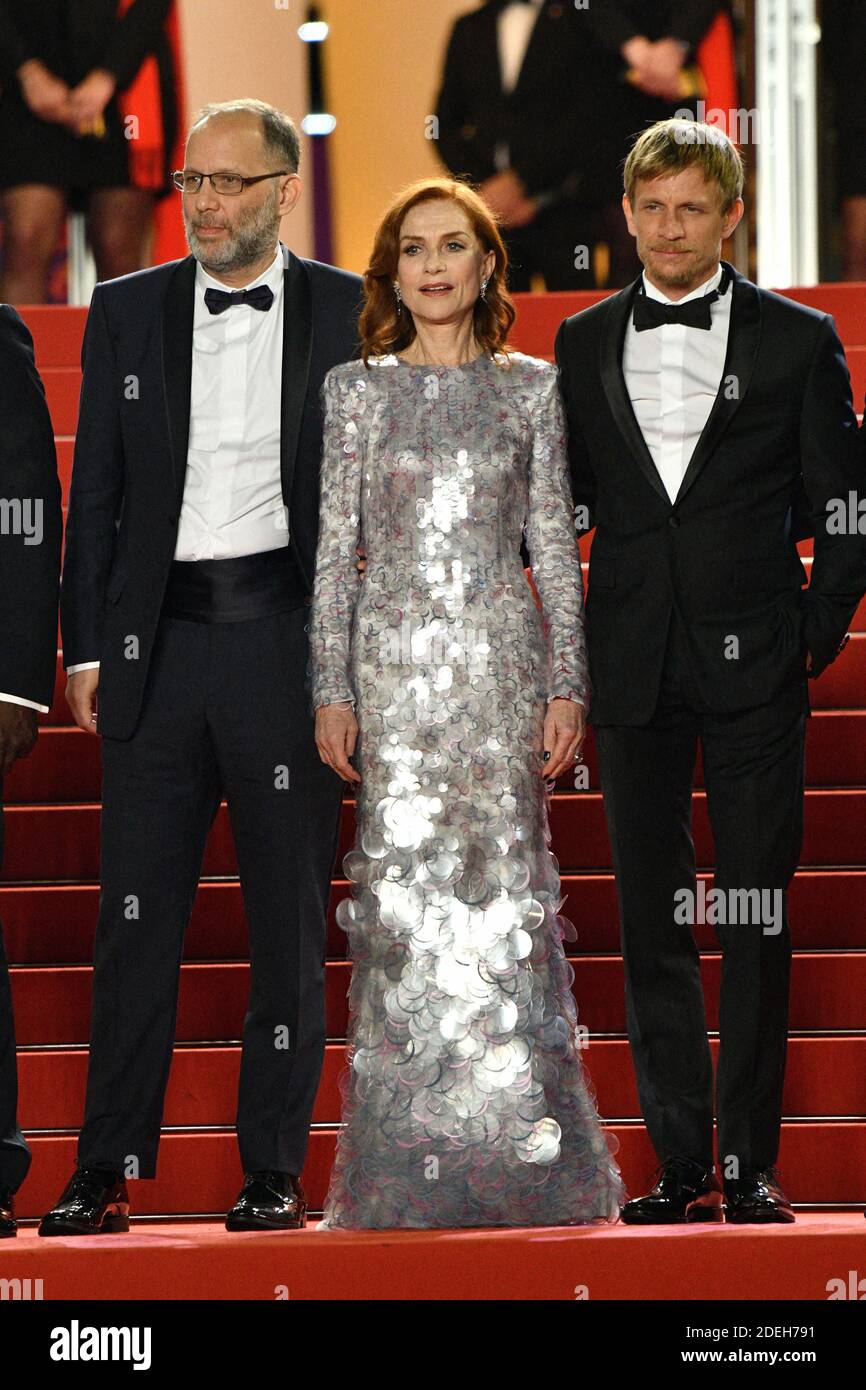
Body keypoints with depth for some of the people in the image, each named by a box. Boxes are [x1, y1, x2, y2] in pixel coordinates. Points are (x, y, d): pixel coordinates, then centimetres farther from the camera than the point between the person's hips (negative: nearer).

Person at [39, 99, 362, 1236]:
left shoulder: (350, 315, 4)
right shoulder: (126, 312, 10)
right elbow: (96, 493, 11)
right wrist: (86, 649, 5)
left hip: (290, 640, -1)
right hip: (159, 640, 2)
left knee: (290, 921, 3)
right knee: (136, 917, 1)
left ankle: (274, 1171, 9)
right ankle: (110, 1173, 5)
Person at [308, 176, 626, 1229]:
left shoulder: (531, 386, 7)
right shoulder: (356, 389, 6)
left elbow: (555, 542, 6)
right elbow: (334, 547, 5)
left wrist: (567, 684, 0)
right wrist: (332, 689, -1)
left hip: (502, 662, 0)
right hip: (395, 661, 0)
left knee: (504, 885, -3)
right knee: (402, 889, -3)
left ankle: (520, 1149, 3)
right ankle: (415, 1155, 2)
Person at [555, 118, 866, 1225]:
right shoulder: (583, 345, 9)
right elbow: (568, 501, 13)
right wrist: (570, 654, 5)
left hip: (754, 671, -2)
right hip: (633, 668, 2)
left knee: (756, 925, -1)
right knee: (651, 924, 3)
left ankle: (752, 1163, 4)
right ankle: (682, 1165, 9)